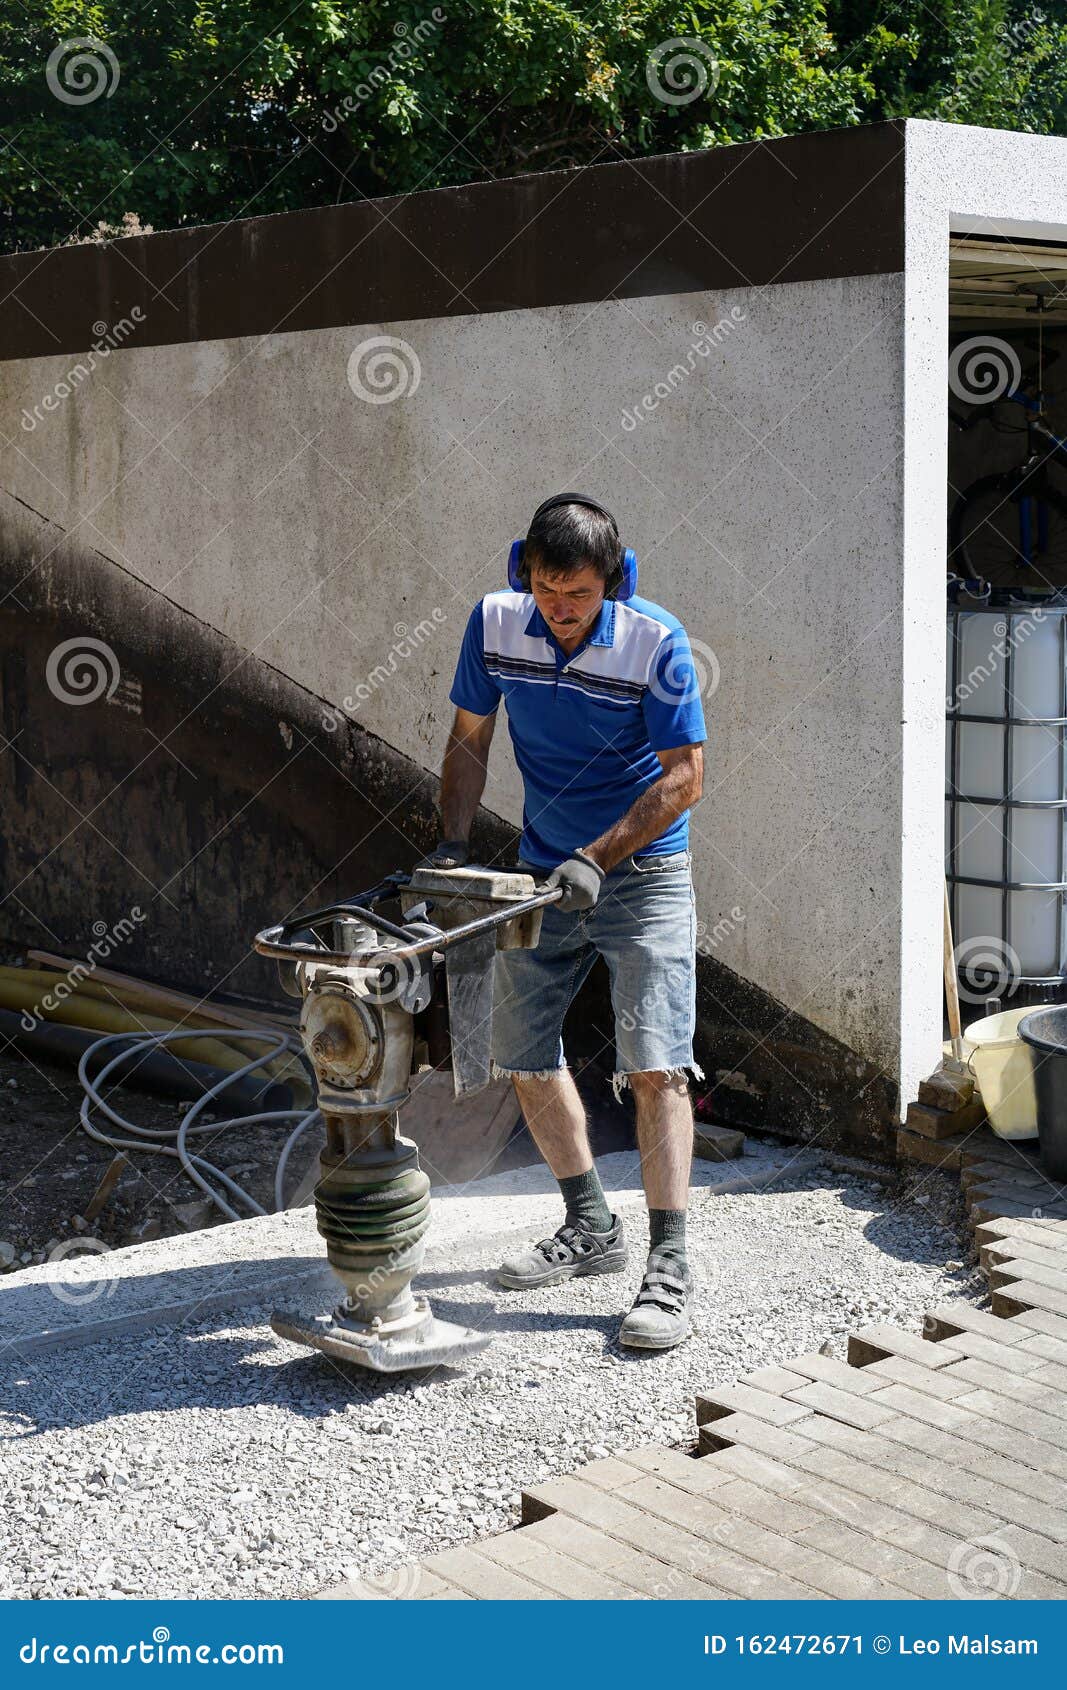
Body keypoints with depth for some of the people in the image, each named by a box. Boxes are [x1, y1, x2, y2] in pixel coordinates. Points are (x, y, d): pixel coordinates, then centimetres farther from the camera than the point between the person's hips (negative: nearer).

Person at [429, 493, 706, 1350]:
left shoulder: (656, 641, -19)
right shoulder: (494, 623, -6)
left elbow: (683, 775, -17)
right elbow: (469, 741, 5)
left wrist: (596, 859, -25)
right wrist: (452, 846, -5)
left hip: (643, 871, -5)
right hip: (544, 873, 5)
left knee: (654, 1065, -12)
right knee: (524, 1056, 11)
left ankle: (670, 1272, -8)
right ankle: (592, 1230, 28)